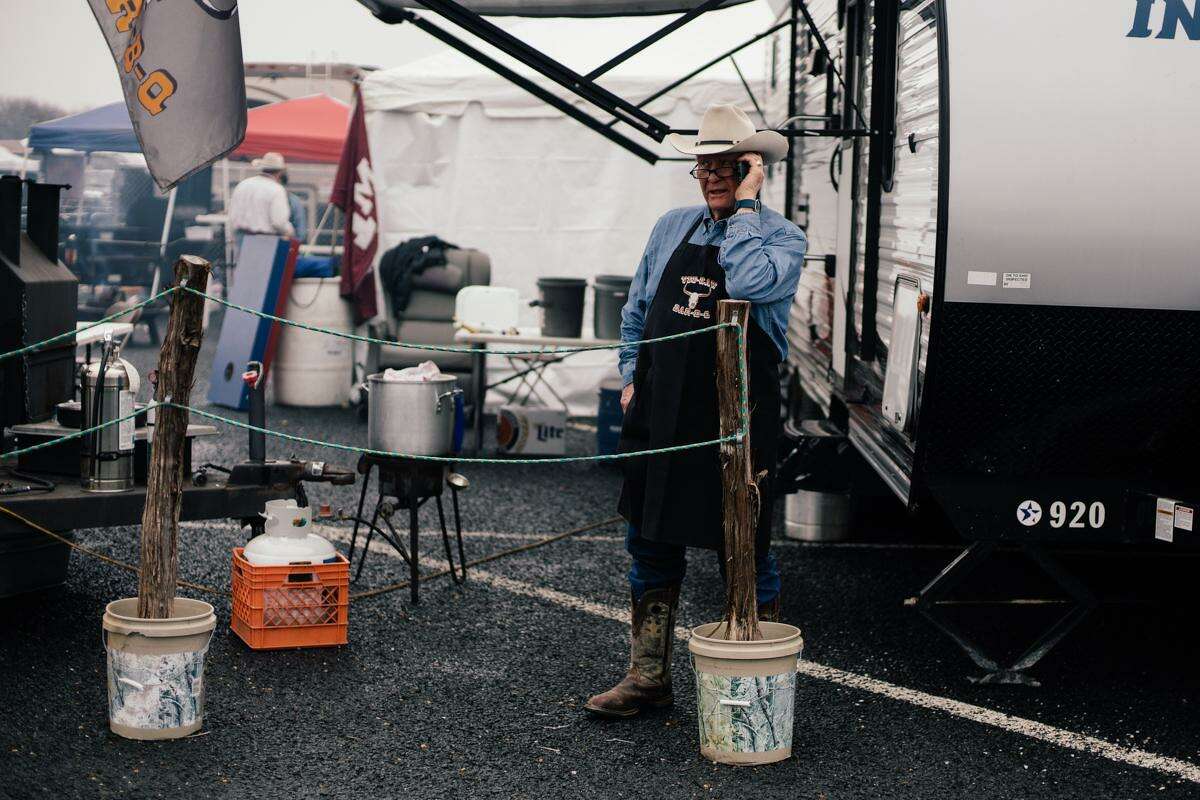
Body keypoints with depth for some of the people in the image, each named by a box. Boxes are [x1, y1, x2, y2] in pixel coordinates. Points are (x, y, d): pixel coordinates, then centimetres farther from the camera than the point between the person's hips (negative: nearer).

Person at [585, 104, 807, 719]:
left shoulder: (781, 238, -3)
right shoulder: (672, 228, 13)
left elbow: (750, 282, -25)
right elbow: (637, 309, 22)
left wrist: (745, 206, -15)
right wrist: (632, 377, 14)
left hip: (737, 417, -5)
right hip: (660, 416, 5)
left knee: (744, 553, 3)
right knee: (651, 546, 11)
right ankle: (647, 677, 23)